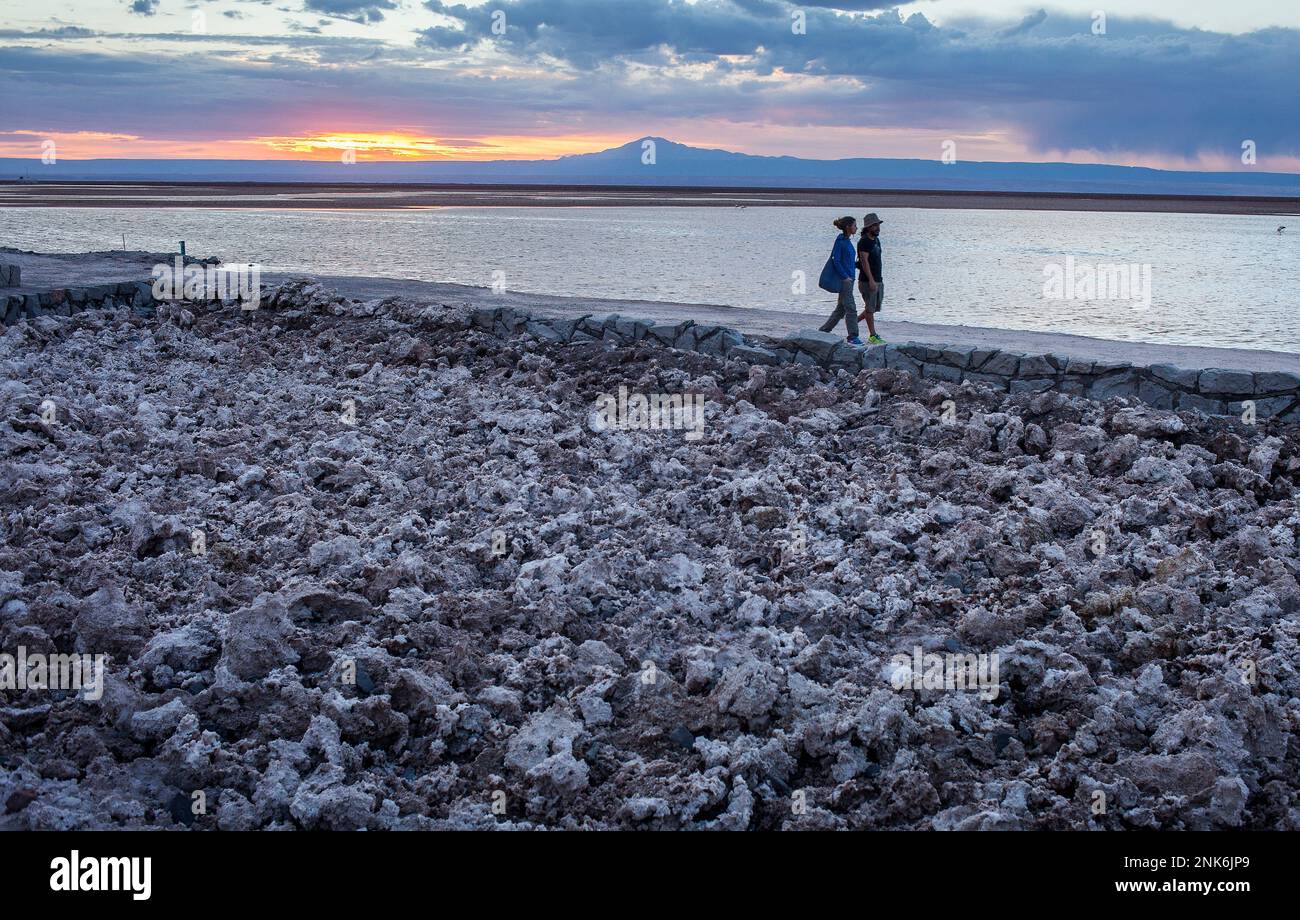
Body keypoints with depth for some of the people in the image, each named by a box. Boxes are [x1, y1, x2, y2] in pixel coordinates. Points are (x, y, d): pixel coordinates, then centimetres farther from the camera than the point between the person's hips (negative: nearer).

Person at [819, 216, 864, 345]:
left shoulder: (848, 241, 15)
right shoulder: (840, 241, -12)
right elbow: (835, 261, -16)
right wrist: (845, 276, -17)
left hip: (848, 279, 10)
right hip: (843, 280, -10)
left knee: (841, 308, 13)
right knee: (850, 308, -9)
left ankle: (823, 331, 21)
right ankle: (853, 337, -5)